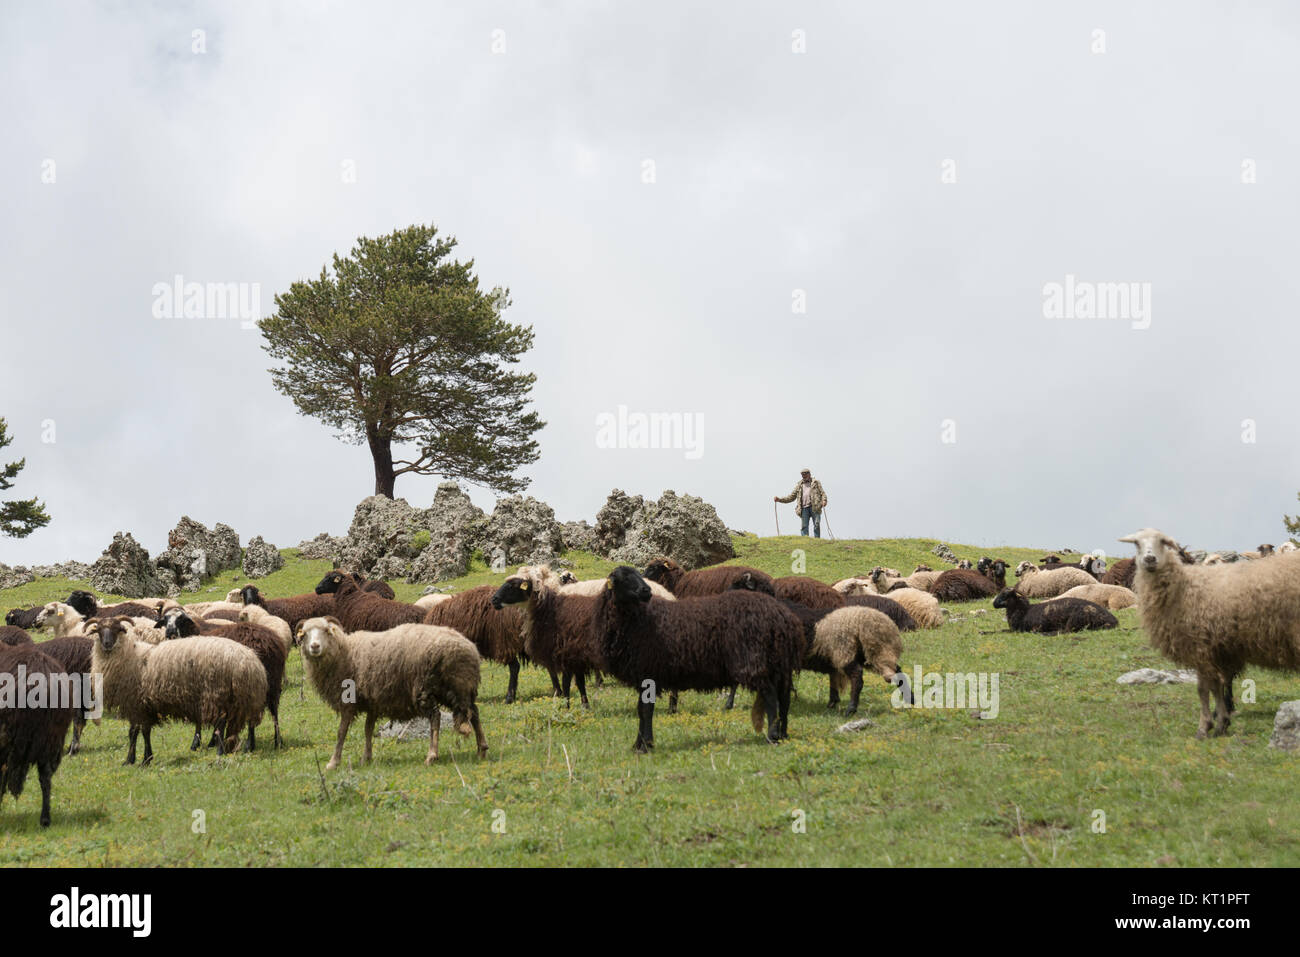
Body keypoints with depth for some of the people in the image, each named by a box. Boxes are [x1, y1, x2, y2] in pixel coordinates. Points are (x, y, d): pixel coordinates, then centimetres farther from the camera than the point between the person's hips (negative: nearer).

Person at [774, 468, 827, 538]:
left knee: (816, 525, -11)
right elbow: (791, 497, 23)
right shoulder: (799, 485, 23)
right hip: (804, 508, 3)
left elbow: (822, 493, 7)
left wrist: (824, 500, -15)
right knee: (804, 526, -6)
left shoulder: (816, 483, 16)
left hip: (815, 507, -3)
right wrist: (779, 499, 12)